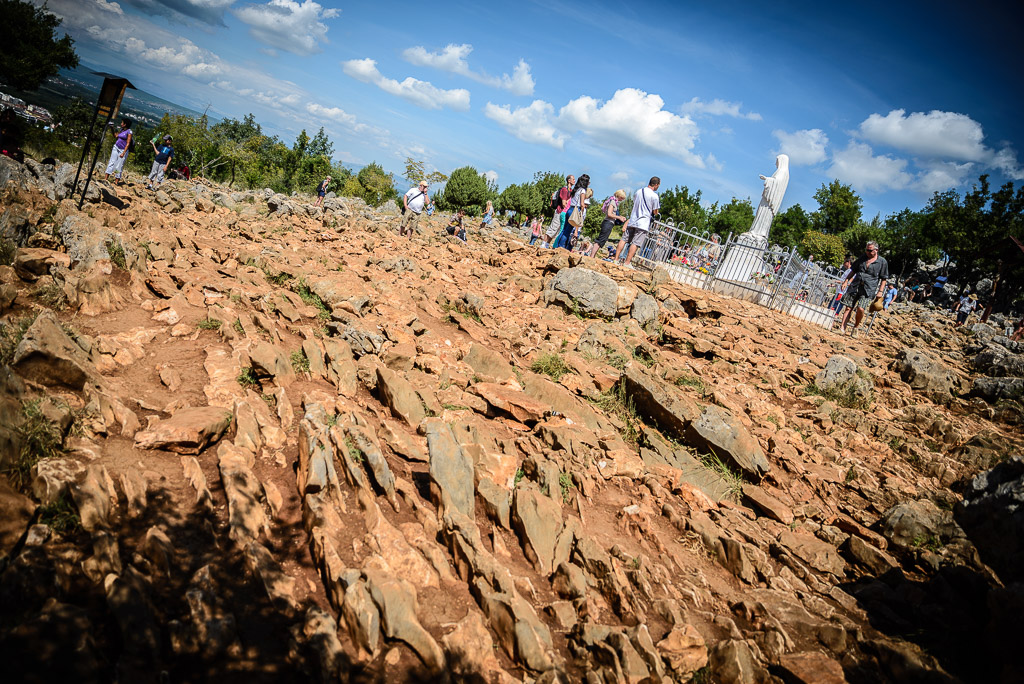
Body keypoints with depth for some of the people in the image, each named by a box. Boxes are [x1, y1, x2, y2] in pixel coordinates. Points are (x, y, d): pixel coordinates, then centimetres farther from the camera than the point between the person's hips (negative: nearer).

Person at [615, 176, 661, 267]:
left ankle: (616, 259, 5)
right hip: (643, 223, -6)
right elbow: (655, 212, -4)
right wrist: (658, 207, 15)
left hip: (632, 221, 6)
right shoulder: (654, 196, -8)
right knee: (635, 243, -6)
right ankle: (627, 262, -10)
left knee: (624, 239, 7)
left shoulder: (638, 191, 11)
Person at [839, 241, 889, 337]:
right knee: (848, 308, -3)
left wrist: (880, 291, -3)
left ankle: (856, 327, 2)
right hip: (855, 286, 4)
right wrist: (846, 281, 13)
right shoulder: (862, 258, 13)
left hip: (868, 290, -4)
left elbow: (884, 278, 4)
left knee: (860, 308, -19)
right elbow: (853, 270, 22)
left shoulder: (882, 262, 2)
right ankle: (842, 328, -5)